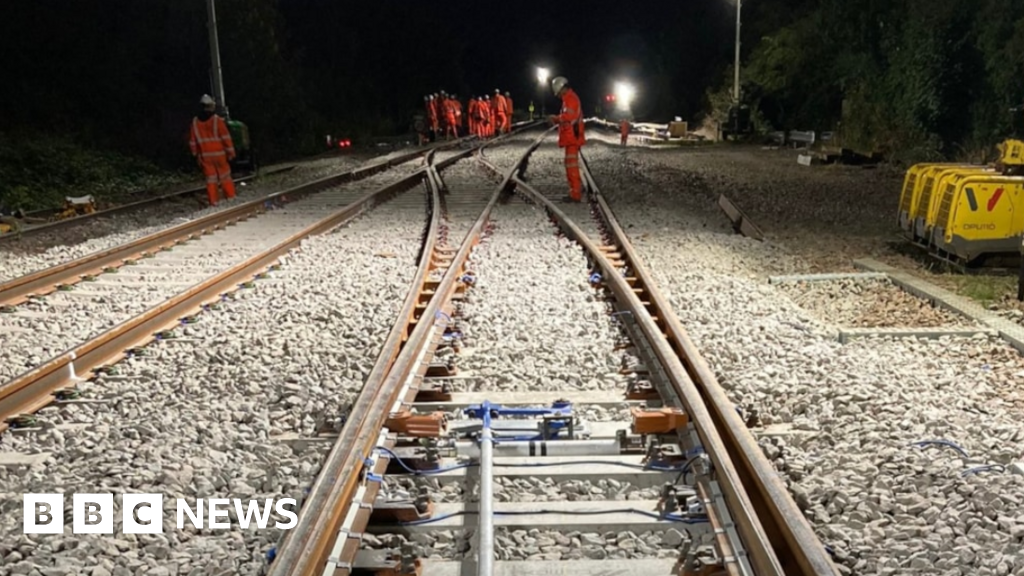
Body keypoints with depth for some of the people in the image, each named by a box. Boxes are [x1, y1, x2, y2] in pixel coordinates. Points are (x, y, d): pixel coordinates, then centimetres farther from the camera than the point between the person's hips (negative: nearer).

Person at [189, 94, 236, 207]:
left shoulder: (195, 122, 2)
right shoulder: (217, 120, -10)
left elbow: (193, 141, 7)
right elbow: (226, 137, -11)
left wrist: (196, 154, 17)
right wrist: (231, 152, -5)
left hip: (205, 155, 3)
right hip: (219, 154, -3)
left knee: (210, 178, 8)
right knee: (225, 176, 8)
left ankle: (214, 201, 8)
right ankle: (231, 198, 11)